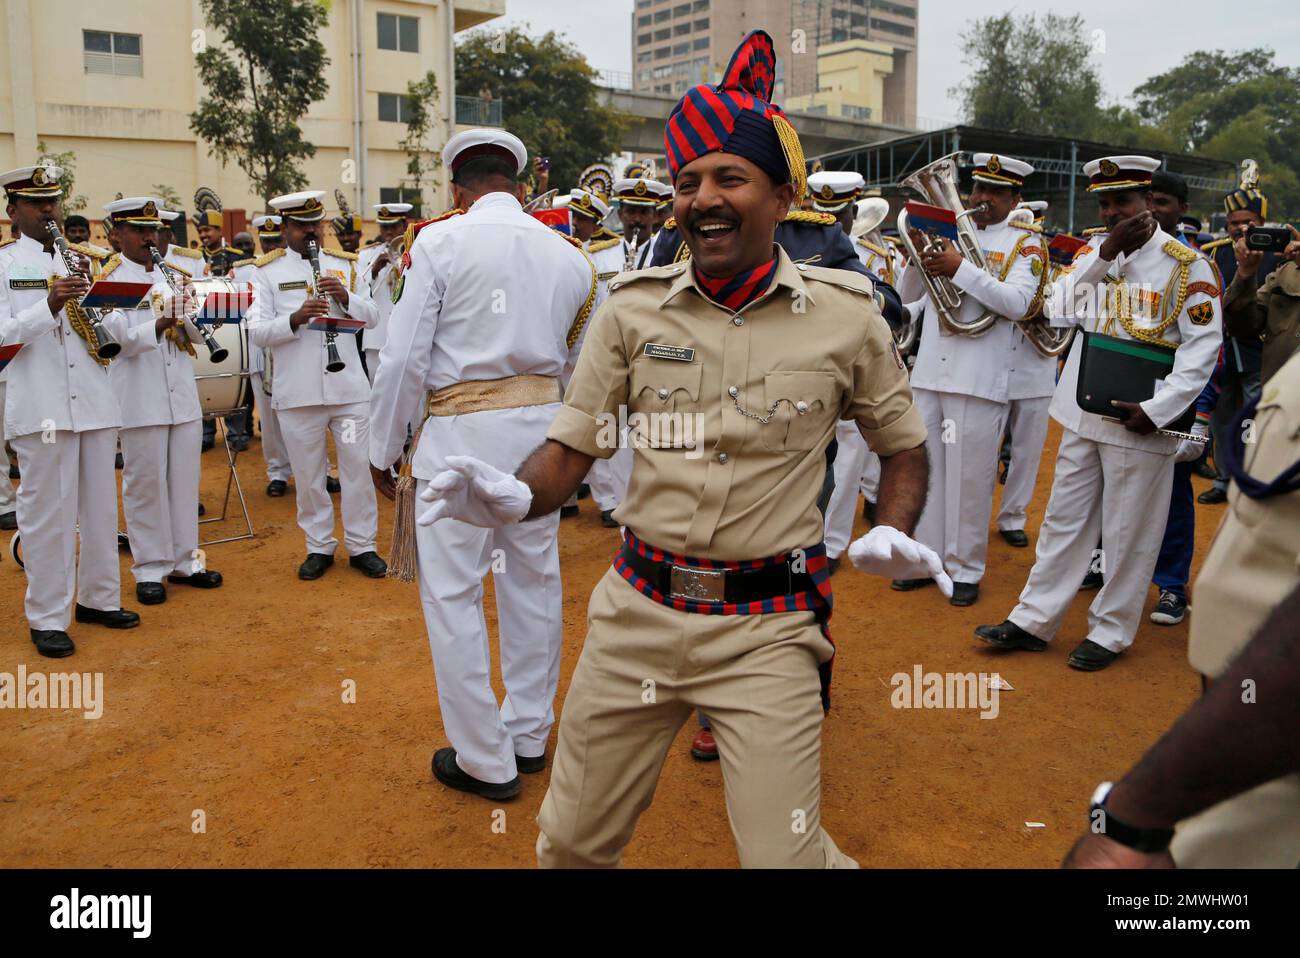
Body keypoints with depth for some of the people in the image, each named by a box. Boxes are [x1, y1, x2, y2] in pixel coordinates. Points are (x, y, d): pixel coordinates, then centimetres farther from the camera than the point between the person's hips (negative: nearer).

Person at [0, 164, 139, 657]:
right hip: (42, 408, -4)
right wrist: (48, 305, -24)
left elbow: (117, 330, 10)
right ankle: (48, 618, 10)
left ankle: (99, 597, 25)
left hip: (94, 402, 5)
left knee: (100, 506, 11)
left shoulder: (85, 263, 15)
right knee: (47, 512, 0)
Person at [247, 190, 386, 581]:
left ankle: (362, 545, 17)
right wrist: (296, 318, -20)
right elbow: (257, 332, -4)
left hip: (348, 384, 1)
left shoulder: (344, 264, 11)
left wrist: (345, 297, -12)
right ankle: (319, 546, 21)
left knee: (357, 467, 5)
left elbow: (370, 317, 7)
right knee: (308, 473, 8)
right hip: (297, 391, -1)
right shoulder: (266, 271, 4)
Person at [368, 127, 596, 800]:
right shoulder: (568, 255, 8)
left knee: (453, 594, 4)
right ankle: (529, 736, 29)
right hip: (542, 423, 6)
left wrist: (383, 449, 1)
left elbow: (405, 357, -8)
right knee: (533, 581, 15)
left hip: (462, 433, -5)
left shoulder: (439, 242, -6)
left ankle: (485, 762, 13)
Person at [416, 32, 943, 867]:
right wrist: (517, 499, -19)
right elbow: (573, 446, 3)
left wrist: (894, 533, -9)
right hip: (638, 612, 2)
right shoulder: (634, 309, 0)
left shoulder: (846, 314, -3)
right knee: (571, 843, 15)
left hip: (769, 629, -2)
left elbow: (903, 446, 10)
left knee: (785, 857, -2)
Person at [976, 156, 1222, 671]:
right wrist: (1105, 253, -14)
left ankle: (1110, 632, 19)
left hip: (1139, 422, -5)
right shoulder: (1093, 250, 8)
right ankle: (1034, 620, 20)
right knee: (1064, 520, 12)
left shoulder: (1186, 265, -6)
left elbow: (1203, 348, -10)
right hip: (1083, 413, 5)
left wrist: (1156, 410, -18)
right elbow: (1060, 312, -5)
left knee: (1128, 533, 5)